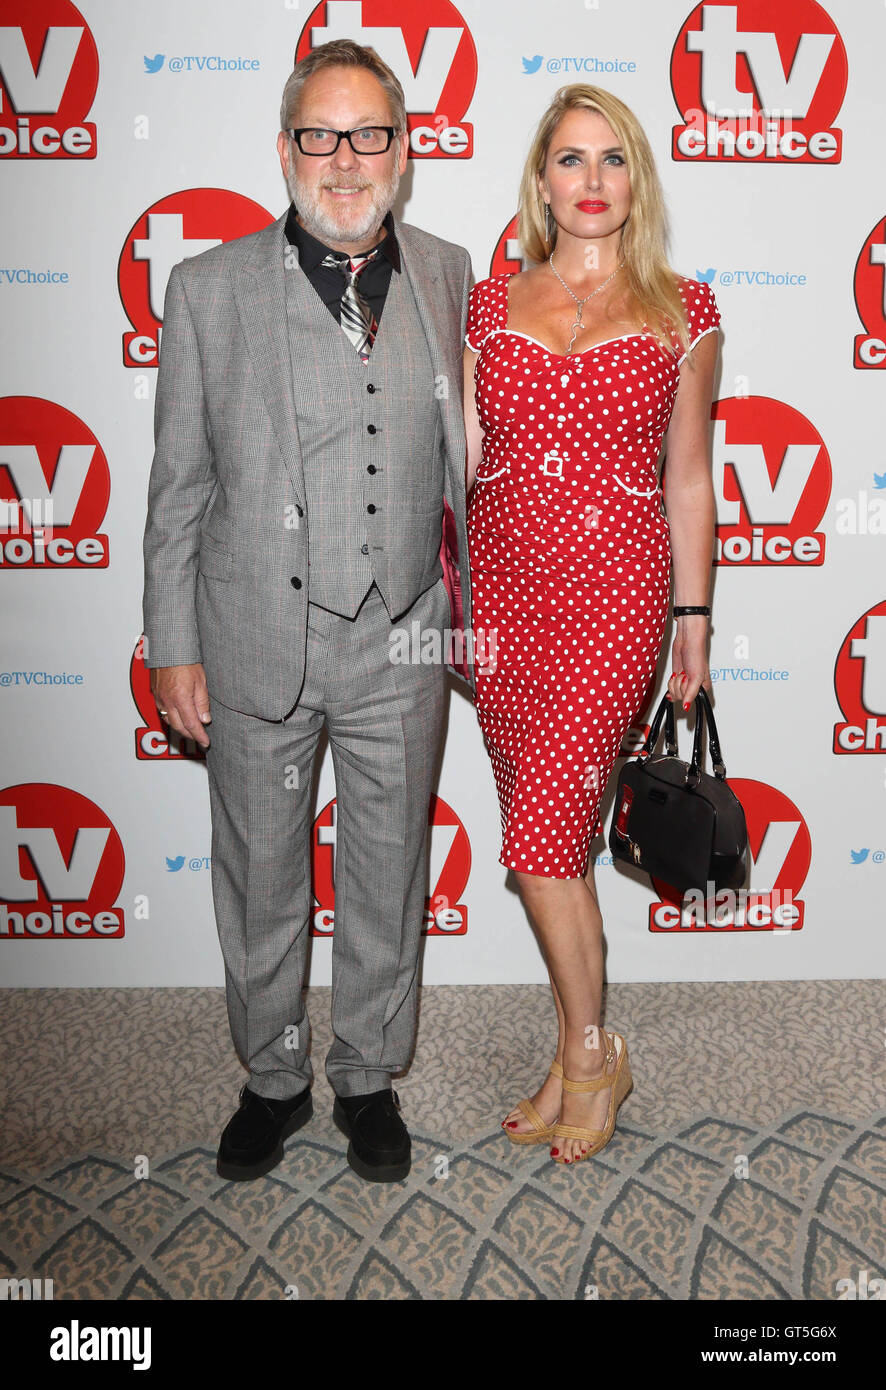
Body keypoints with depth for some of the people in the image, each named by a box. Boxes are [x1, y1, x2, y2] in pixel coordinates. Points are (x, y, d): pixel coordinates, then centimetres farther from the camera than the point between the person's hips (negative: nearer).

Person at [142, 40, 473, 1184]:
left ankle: (368, 1078, 37)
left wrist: (476, 610, 13)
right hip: (256, 645, -1)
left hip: (400, 645, 2)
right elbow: (178, 483, 0)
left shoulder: (446, 277, 4)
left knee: (389, 876, 14)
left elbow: (462, 457, 11)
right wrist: (173, 647, -3)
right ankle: (272, 1078, 37)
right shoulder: (207, 287, -2)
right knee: (259, 879, 13)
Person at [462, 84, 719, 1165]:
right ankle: (584, 1057, 27)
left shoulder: (680, 310, 5)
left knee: (540, 837, -9)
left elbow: (689, 477, 7)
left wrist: (693, 615, 7)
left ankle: (586, 1053, 16)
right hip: (502, 590, 3)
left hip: (614, 589, -3)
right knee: (550, 833, 9)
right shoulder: (489, 305, 10)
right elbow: (459, 458, 11)